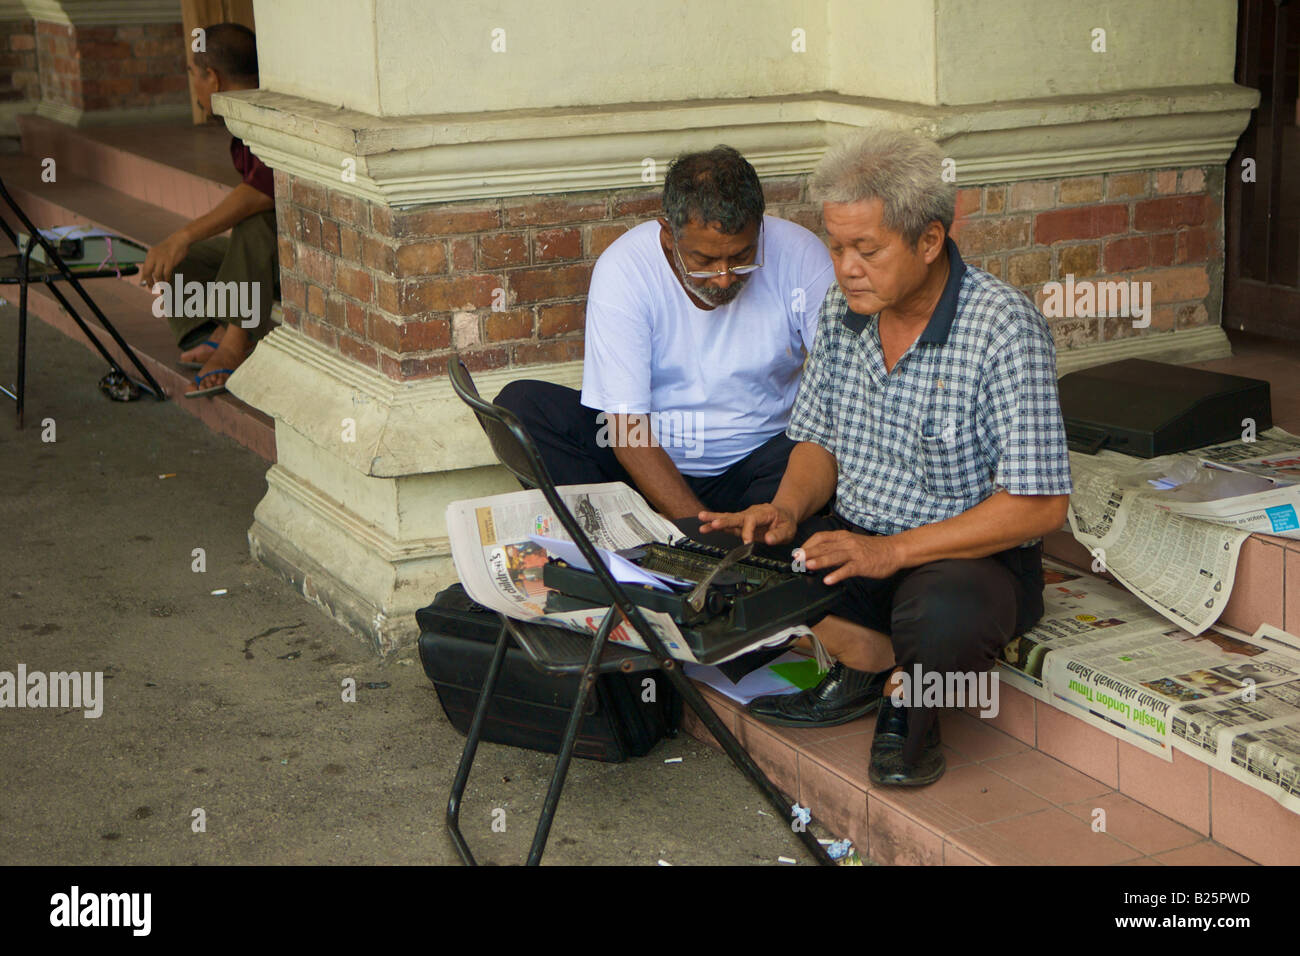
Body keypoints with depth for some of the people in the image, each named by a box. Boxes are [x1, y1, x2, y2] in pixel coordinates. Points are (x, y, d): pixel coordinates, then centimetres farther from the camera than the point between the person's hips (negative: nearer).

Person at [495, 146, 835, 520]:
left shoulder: (799, 255, -14)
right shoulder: (622, 268, -17)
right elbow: (629, 431, -20)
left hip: (756, 467, 0)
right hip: (652, 463, 0)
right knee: (520, 405, -21)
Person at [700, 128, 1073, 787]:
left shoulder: (1004, 329, -20)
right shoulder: (842, 313, 0)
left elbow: (1039, 504, -22)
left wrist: (894, 550, -26)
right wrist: (788, 508, -10)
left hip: (973, 557, -6)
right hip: (858, 539, 6)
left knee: (941, 616, -39)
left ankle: (909, 701, -2)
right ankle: (867, 661, 6)